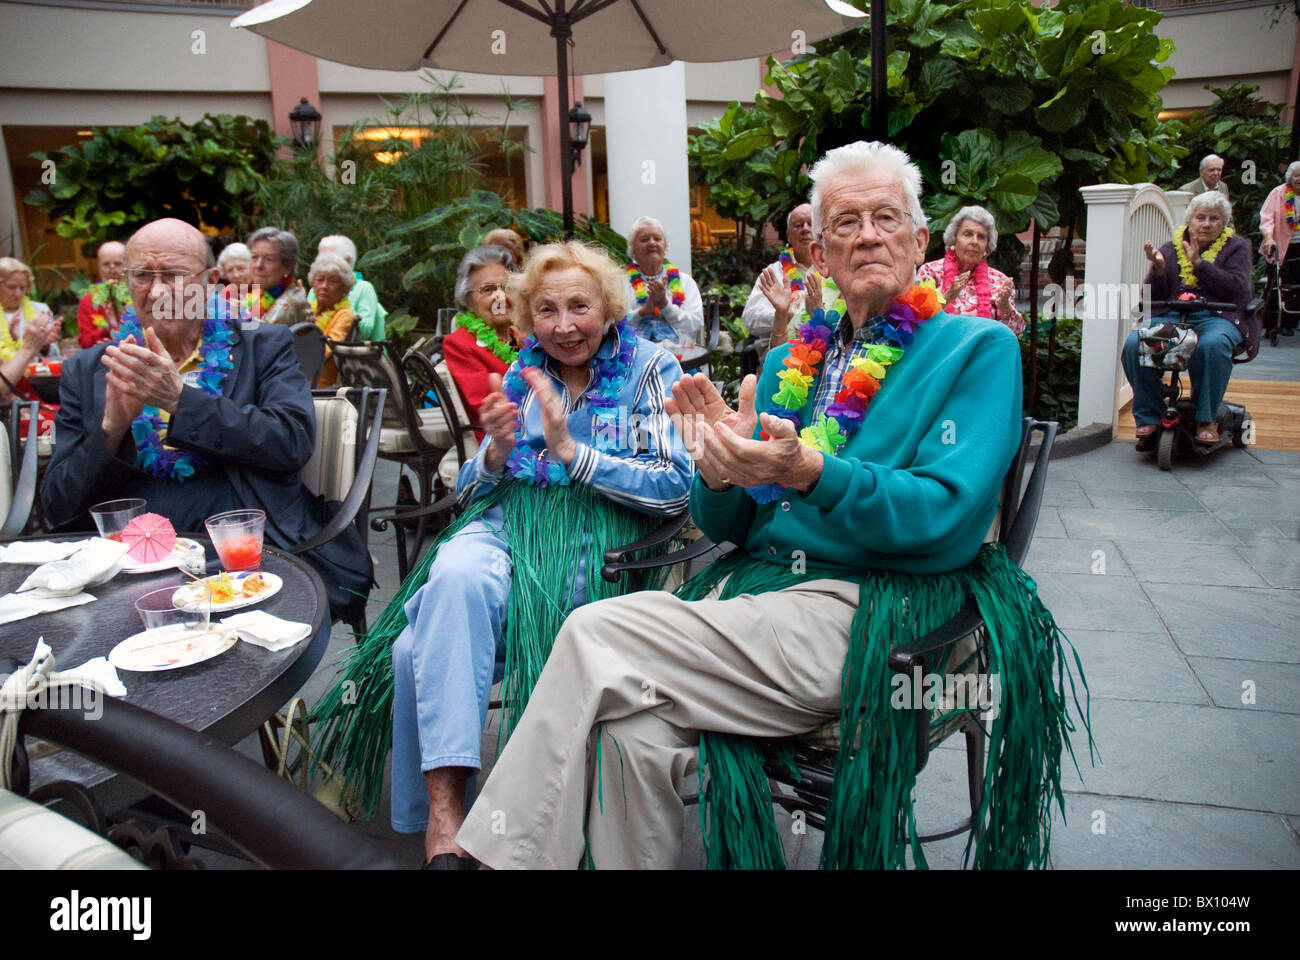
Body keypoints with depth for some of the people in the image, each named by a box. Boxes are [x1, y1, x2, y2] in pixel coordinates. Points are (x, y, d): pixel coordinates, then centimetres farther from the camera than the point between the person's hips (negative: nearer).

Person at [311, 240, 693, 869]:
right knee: (456, 575, -34)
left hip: (598, 535, -4)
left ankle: (437, 809, -17)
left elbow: (675, 488, -6)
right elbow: (471, 491, 18)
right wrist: (497, 451, -6)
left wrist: (570, 449, -13)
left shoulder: (648, 368, 5)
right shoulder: (522, 374, 18)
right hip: (508, 520, 4)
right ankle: (443, 811, -30)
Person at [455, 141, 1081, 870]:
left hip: (864, 614, -5)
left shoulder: (978, 349, 3)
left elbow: (950, 520, -11)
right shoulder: (790, 362, 19)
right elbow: (727, 524, 15)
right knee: (632, 733, -23)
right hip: (752, 588, 5)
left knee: (597, 636, -19)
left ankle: (513, 847, -1)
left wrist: (809, 471, -25)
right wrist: (718, 466, -8)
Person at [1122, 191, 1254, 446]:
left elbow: (1236, 288, -6)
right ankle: (1149, 417, -17)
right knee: (1133, 345, -28)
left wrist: (1199, 263, -11)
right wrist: (1158, 268, -9)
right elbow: (1152, 298, 9)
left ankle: (1206, 419, -22)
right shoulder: (1170, 249, 17)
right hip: (1170, 317, 2)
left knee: (1212, 346, -38)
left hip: (1216, 317, -2)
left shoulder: (1236, 247, 12)